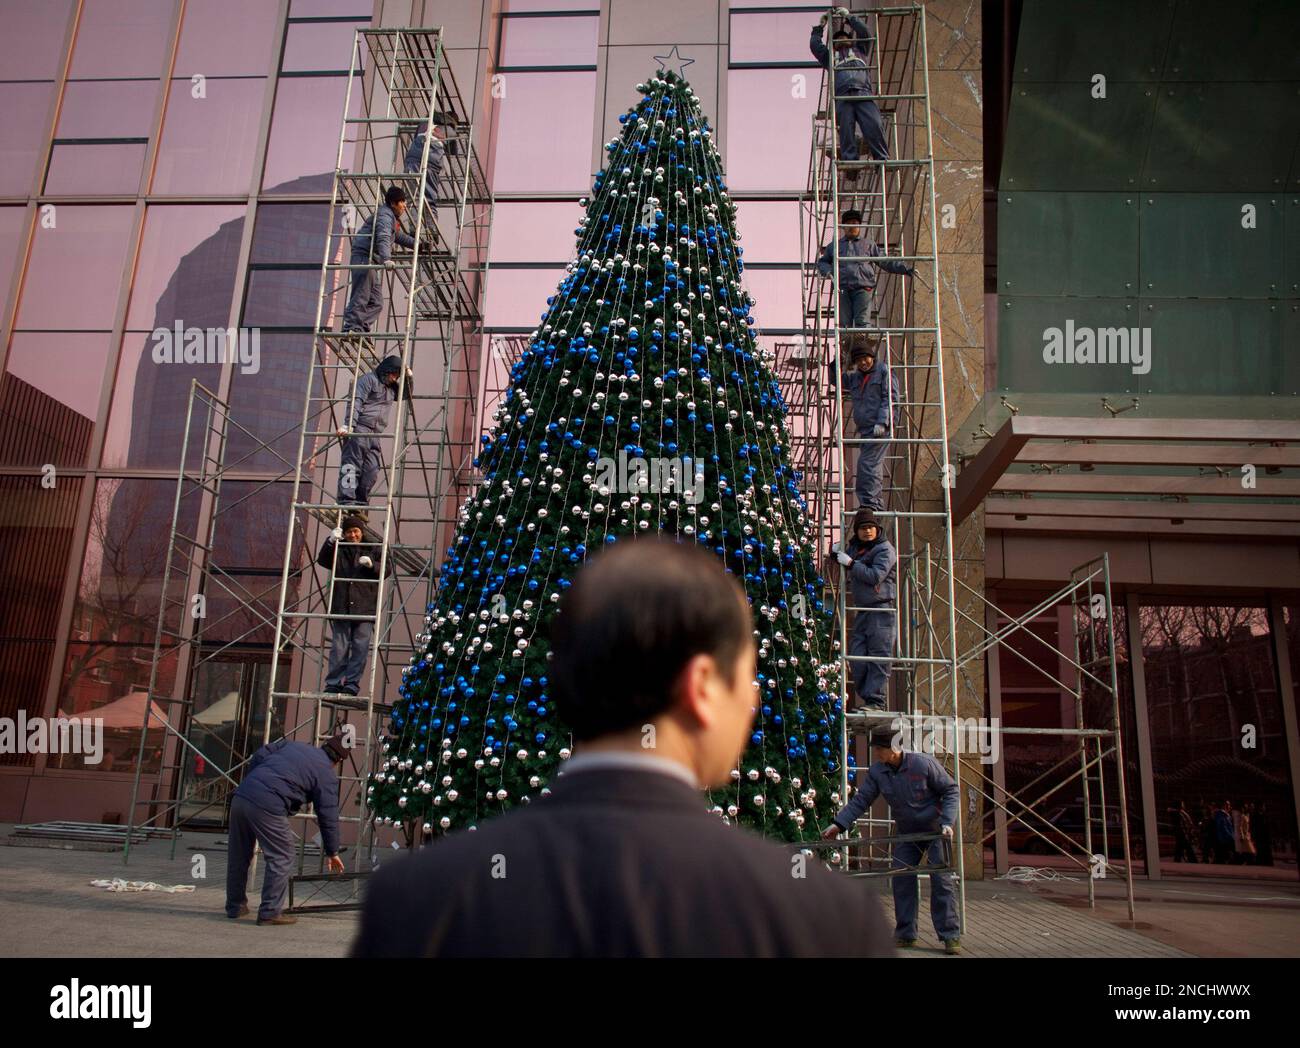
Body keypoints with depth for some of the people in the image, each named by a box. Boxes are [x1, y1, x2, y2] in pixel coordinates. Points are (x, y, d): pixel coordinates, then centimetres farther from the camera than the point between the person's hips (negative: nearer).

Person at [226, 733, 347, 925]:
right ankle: (270, 911, 8)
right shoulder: (328, 775, 7)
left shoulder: (291, 744, 24)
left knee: (238, 855, 20)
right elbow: (328, 817, 9)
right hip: (267, 807, -7)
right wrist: (332, 852, 18)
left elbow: (258, 757, 17)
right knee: (281, 858, 7)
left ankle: (235, 906, 34)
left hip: (240, 796, 7)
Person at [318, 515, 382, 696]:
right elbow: (322, 560, 0)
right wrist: (330, 541, -15)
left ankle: (351, 685, 0)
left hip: (364, 608, 0)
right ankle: (333, 684, 5)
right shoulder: (339, 550, 14)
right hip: (341, 608, 1)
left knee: (360, 647, -4)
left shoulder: (371, 550, 12)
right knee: (339, 648, 0)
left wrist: (371, 565, -13)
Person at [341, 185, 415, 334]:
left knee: (376, 302, 5)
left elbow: (399, 236, 42)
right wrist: (387, 259, -44)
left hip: (371, 261, 10)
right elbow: (383, 238, -29)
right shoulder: (385, 215, -11)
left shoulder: (392, 217, 23)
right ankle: (351, 327, -20)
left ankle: (360, 328, -1)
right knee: (361, 297, -17)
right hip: (363, 257, -10)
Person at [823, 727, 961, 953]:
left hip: (935, 830, -4)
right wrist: (839, 824, -18)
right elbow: (860, 800, -8)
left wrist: (947, 822, -21)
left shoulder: (924, 763, -23)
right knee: (901, 879, 0)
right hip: (907, 833, 4)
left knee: (941, 881, -6)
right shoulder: (876, 772, -11)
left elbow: (950, 790, -12)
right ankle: (905, 933, 10)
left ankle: (950, 935, 2)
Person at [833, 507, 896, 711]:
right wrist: (837, 553, 16)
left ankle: (876, 701, -6)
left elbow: (875, 575, -19)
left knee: (878, 658, -7)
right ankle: (865, 696, 14)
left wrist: (850, 563, -15)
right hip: (862, 610, 8)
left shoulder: (885, 549, -6)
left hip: (882, 610, -8)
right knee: (857, 655, 5)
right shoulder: (855, 547, 16)